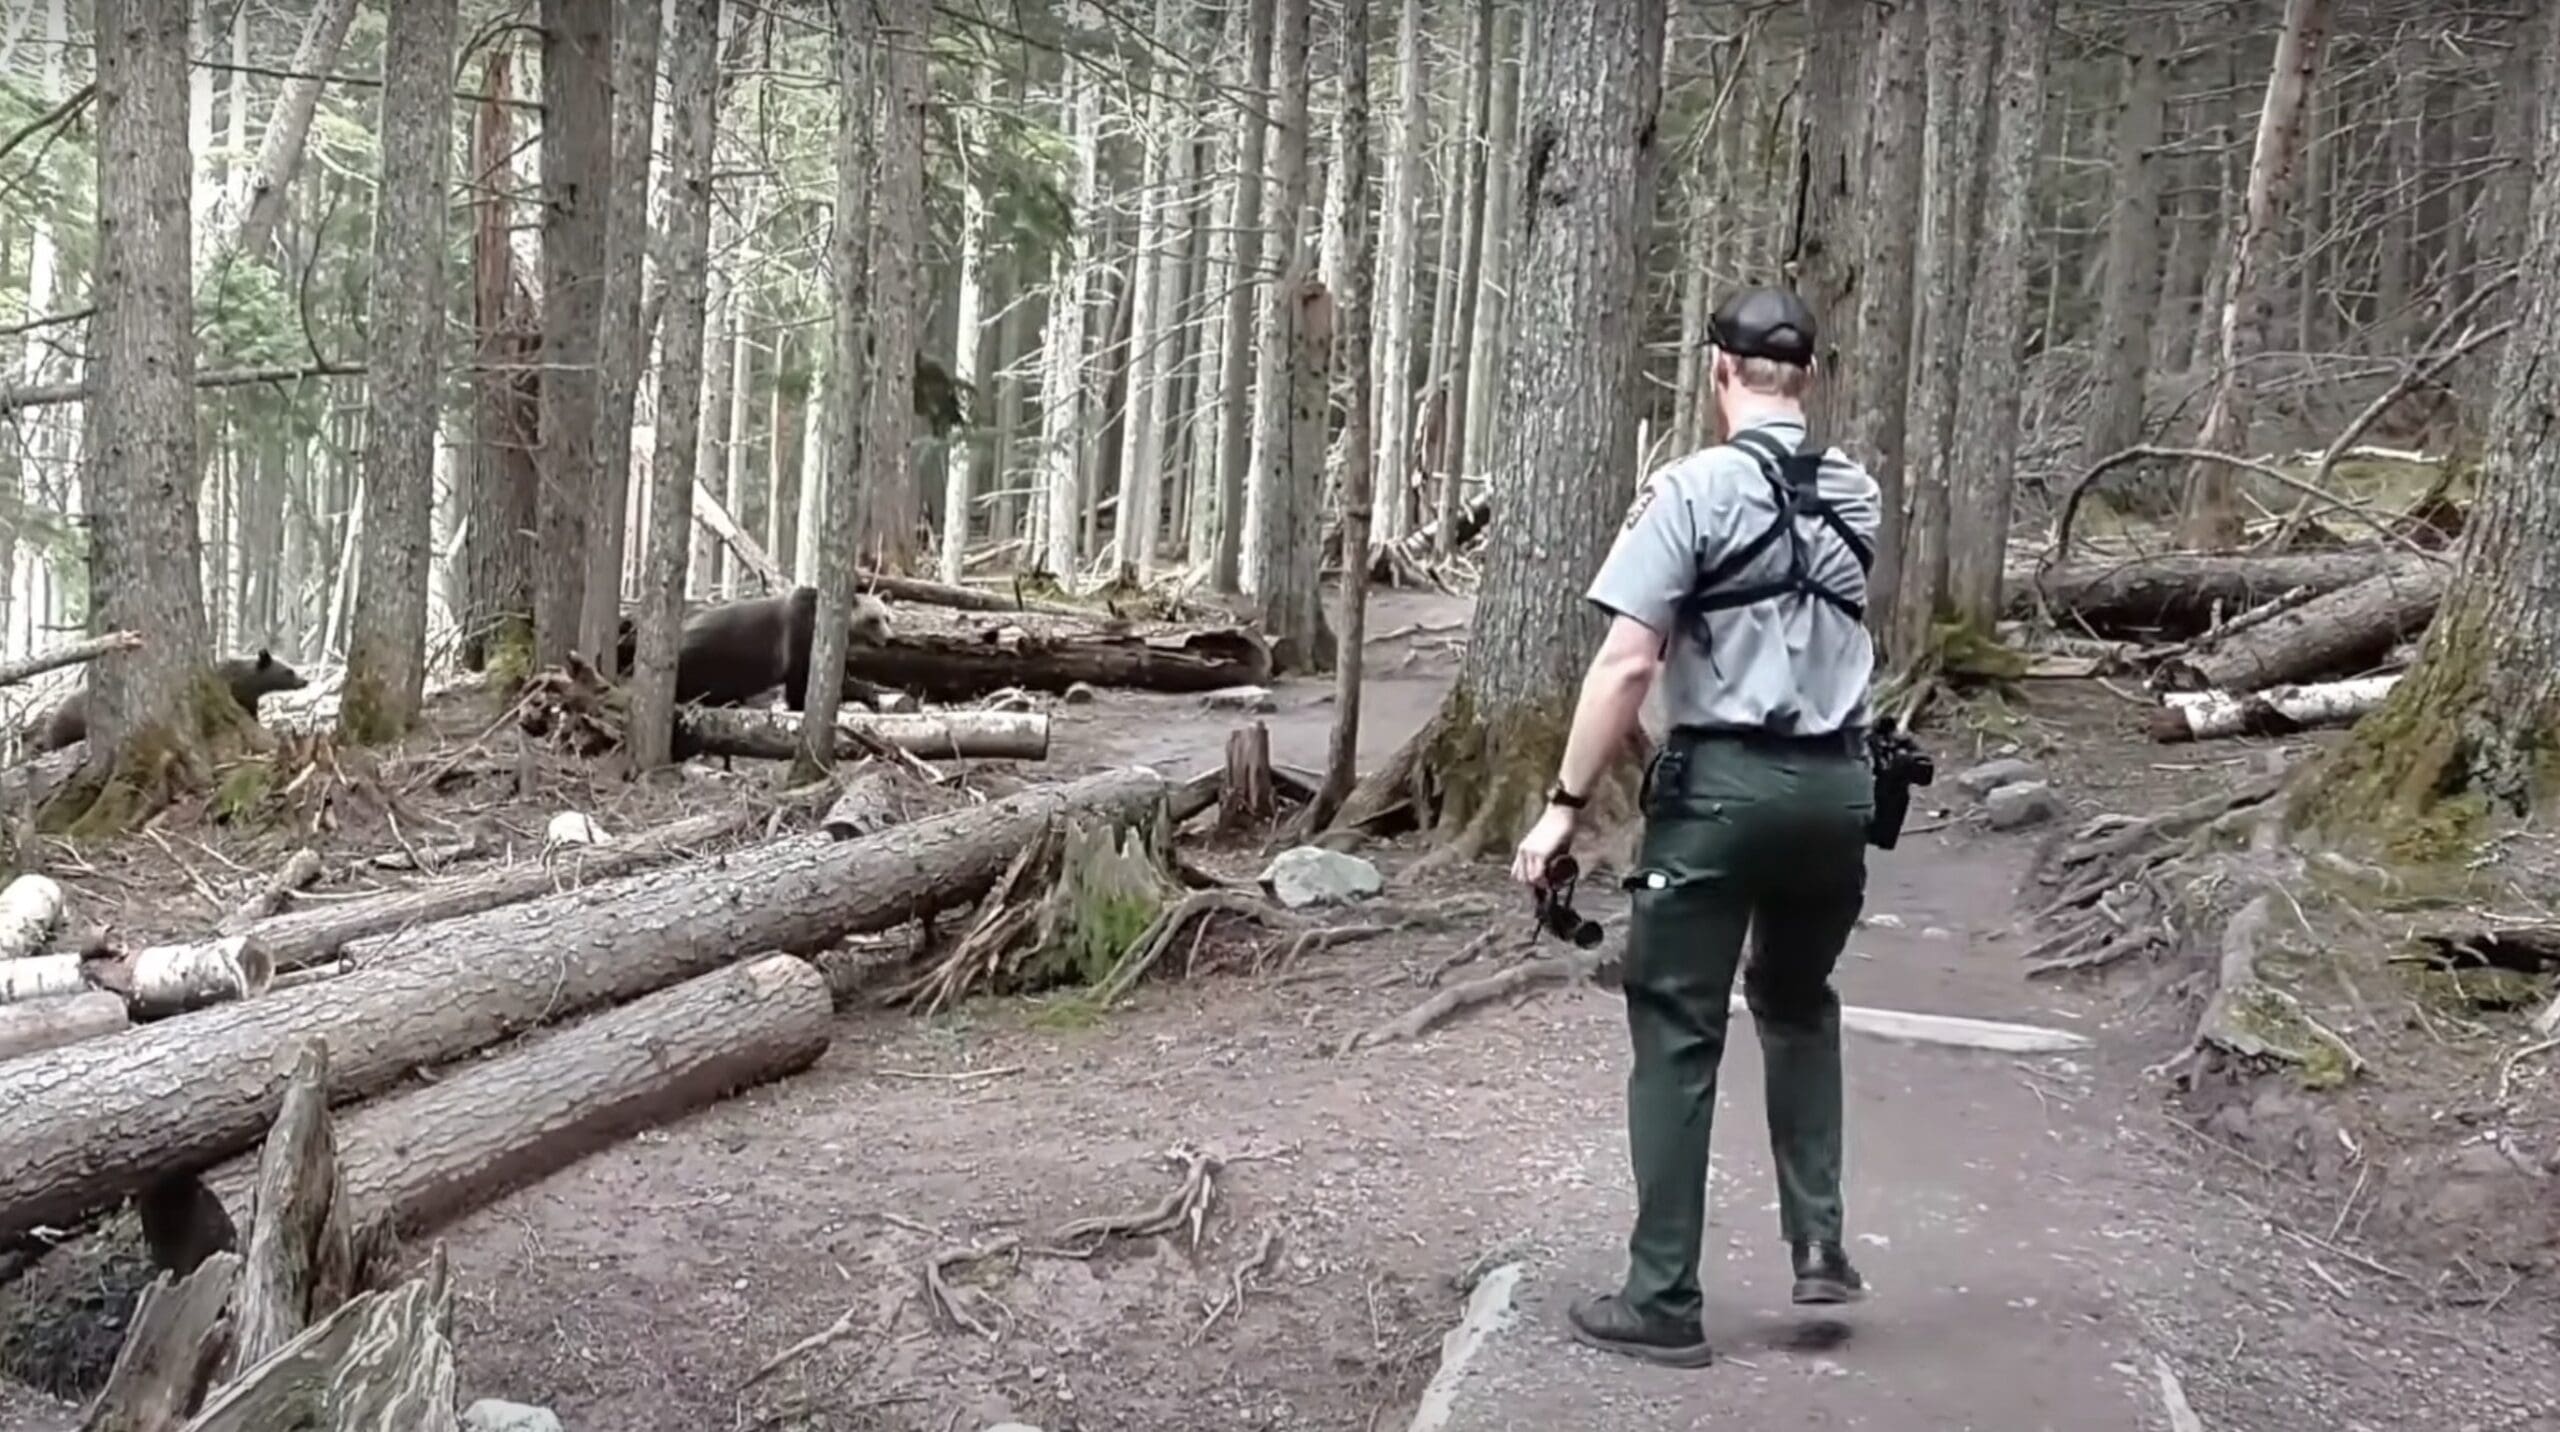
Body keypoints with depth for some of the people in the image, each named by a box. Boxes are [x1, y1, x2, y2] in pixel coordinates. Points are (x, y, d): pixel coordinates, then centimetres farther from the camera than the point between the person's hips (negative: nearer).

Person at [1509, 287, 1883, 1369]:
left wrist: (1565, 803, -10)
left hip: (1722, 783, -5)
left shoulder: (1694, 487, -9)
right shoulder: (1857, 496, 8)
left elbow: (1627, 663, -15)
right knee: (1798, 1004, 26)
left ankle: (1663, 1302, 6)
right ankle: (1818, 1243, 20)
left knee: (1677, 1034, 3)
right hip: (1835, 787, 5)